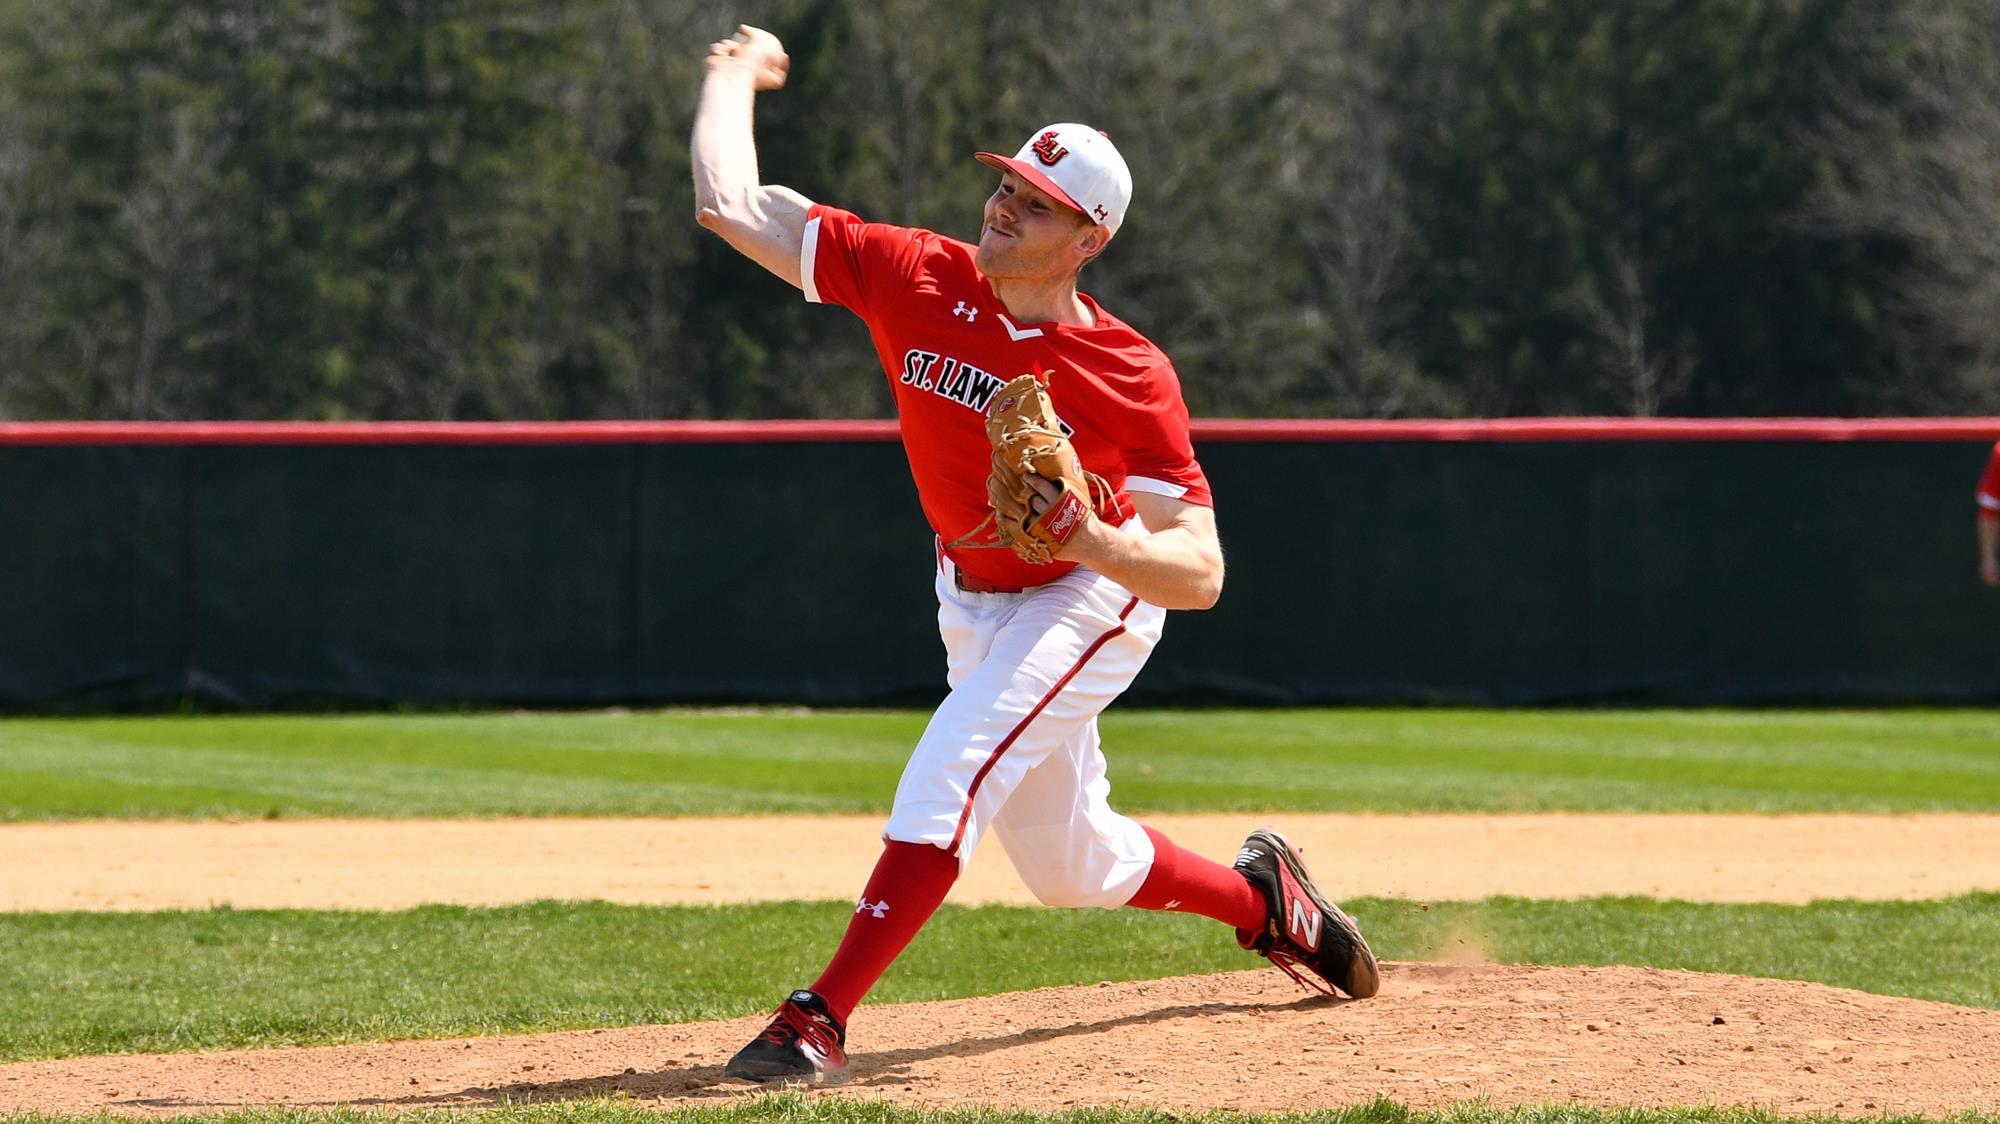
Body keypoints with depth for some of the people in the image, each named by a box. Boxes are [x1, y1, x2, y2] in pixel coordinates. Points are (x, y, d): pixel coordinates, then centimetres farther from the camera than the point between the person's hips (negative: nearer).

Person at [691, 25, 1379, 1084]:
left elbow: (1200, 575, -27)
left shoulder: (1130, 377, -27)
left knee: (948, 779, -29)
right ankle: (1262, 897, 45)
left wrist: (1090, 540, -44)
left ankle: (817, 1022, -30)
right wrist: (736, 74, -7)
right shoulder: (917, 279, -18)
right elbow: (729, 205, -18)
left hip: (1092, 600, -6)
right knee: (1069, 864, 17)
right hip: (971, 603, 6)